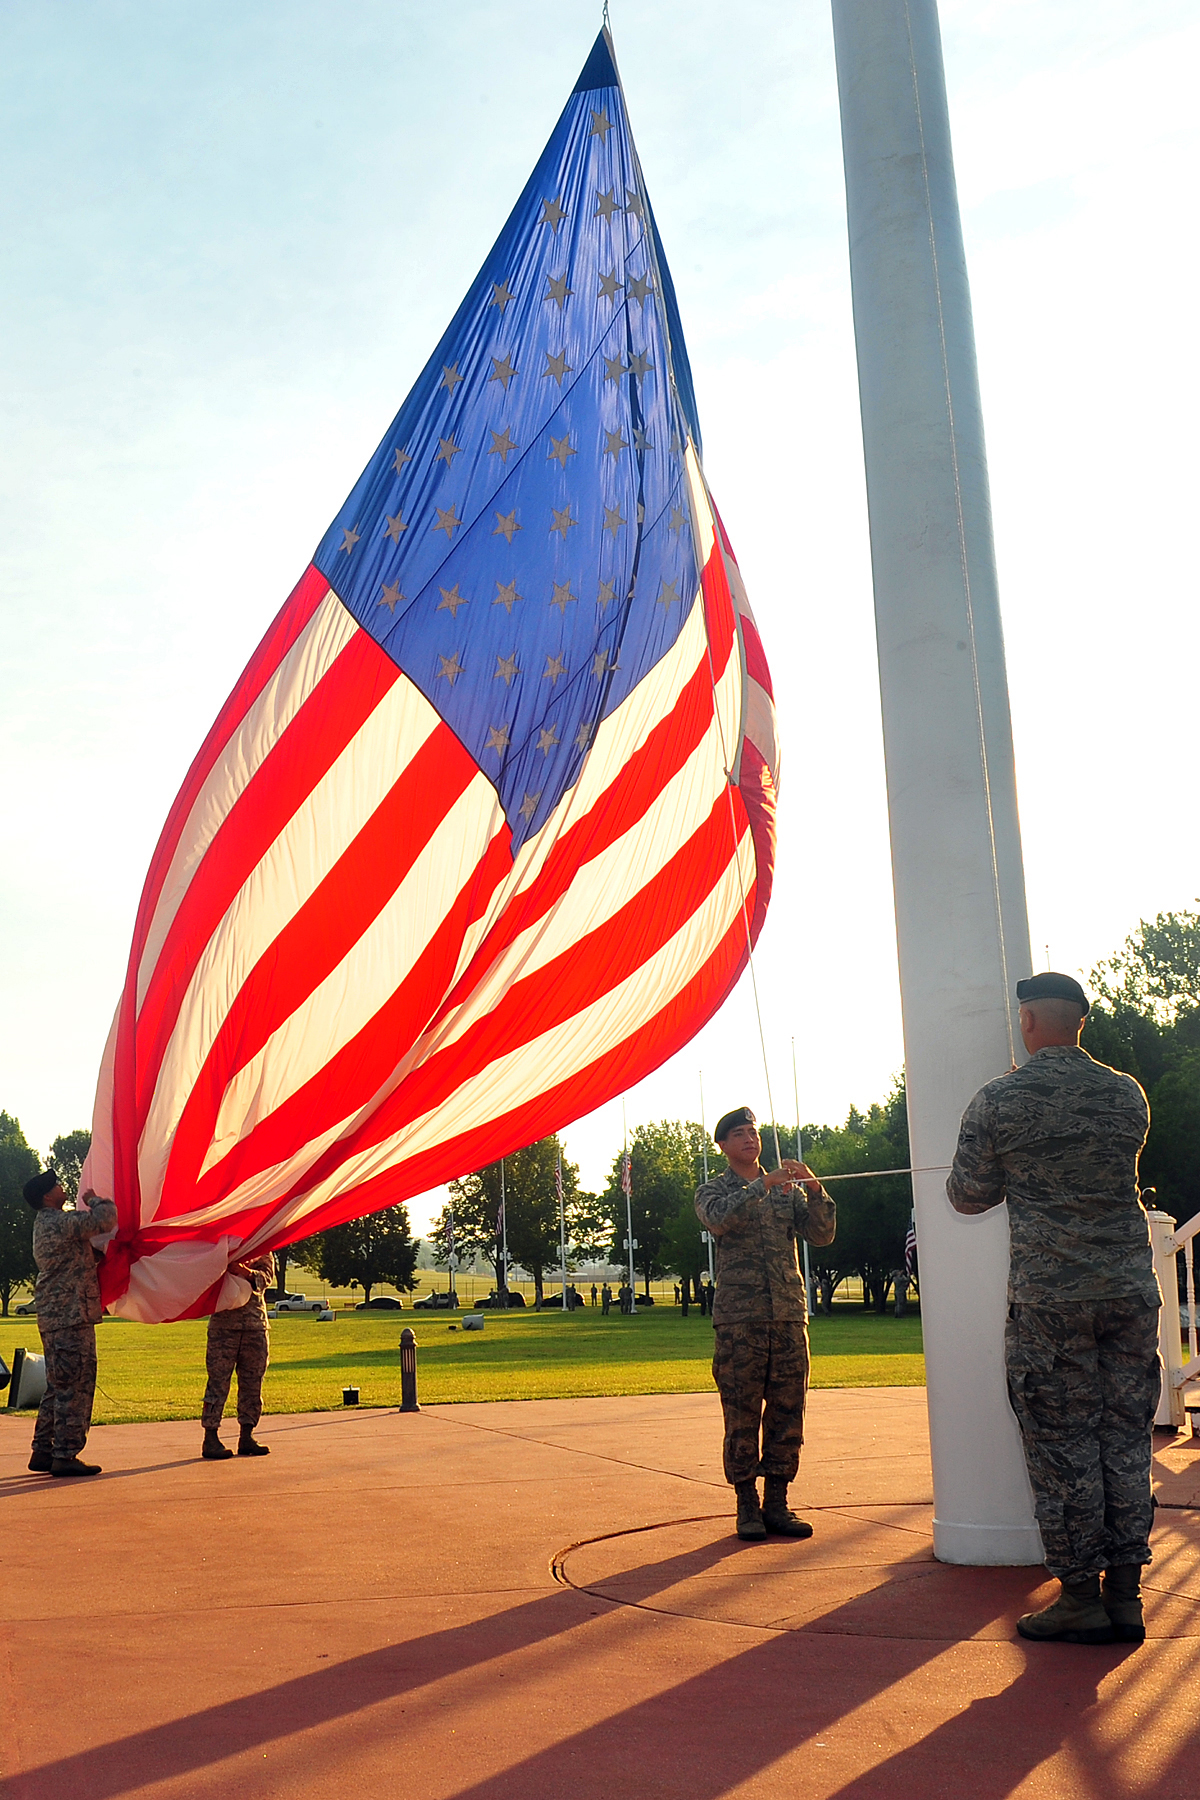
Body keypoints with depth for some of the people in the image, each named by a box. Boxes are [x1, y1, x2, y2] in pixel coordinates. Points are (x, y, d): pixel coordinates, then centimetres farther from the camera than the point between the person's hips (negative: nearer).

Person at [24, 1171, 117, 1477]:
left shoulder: (45, 1223, 18)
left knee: (58, 1387, 16)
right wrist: (94, 1200, -1)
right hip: (71, 1316, -10)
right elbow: (107, 1217, -19)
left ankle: (43, 1452, 20)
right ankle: (65, 1455, -4)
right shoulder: (61, 1222, -15)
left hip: (52, 1317, 10)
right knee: (74, 1386, -6)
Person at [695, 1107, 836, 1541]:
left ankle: (777, 1503, 12)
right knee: (742, 1414, -2)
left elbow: (822, 1234, 5)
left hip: (789, 1314, 3)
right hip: (738, 1317, -3)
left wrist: (814, 1188, -11)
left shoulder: (788, 1189, 16)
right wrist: (763, 1184, -23)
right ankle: (747, 1505, 7)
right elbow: (719, 1219, -17)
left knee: (788, 1412, 4)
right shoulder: (713, 1190, 6)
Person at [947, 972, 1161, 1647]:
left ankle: (1080, 1598, 9)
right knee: (1126, 1440, 10)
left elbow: (969, 1196, 3)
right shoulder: (1128, 1094, 4)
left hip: (1050, 1295, -4)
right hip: (1132, 1288, 4)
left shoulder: (997, 1102, -7)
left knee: (1062, 1445, 4)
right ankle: (1125, 1595, 15)